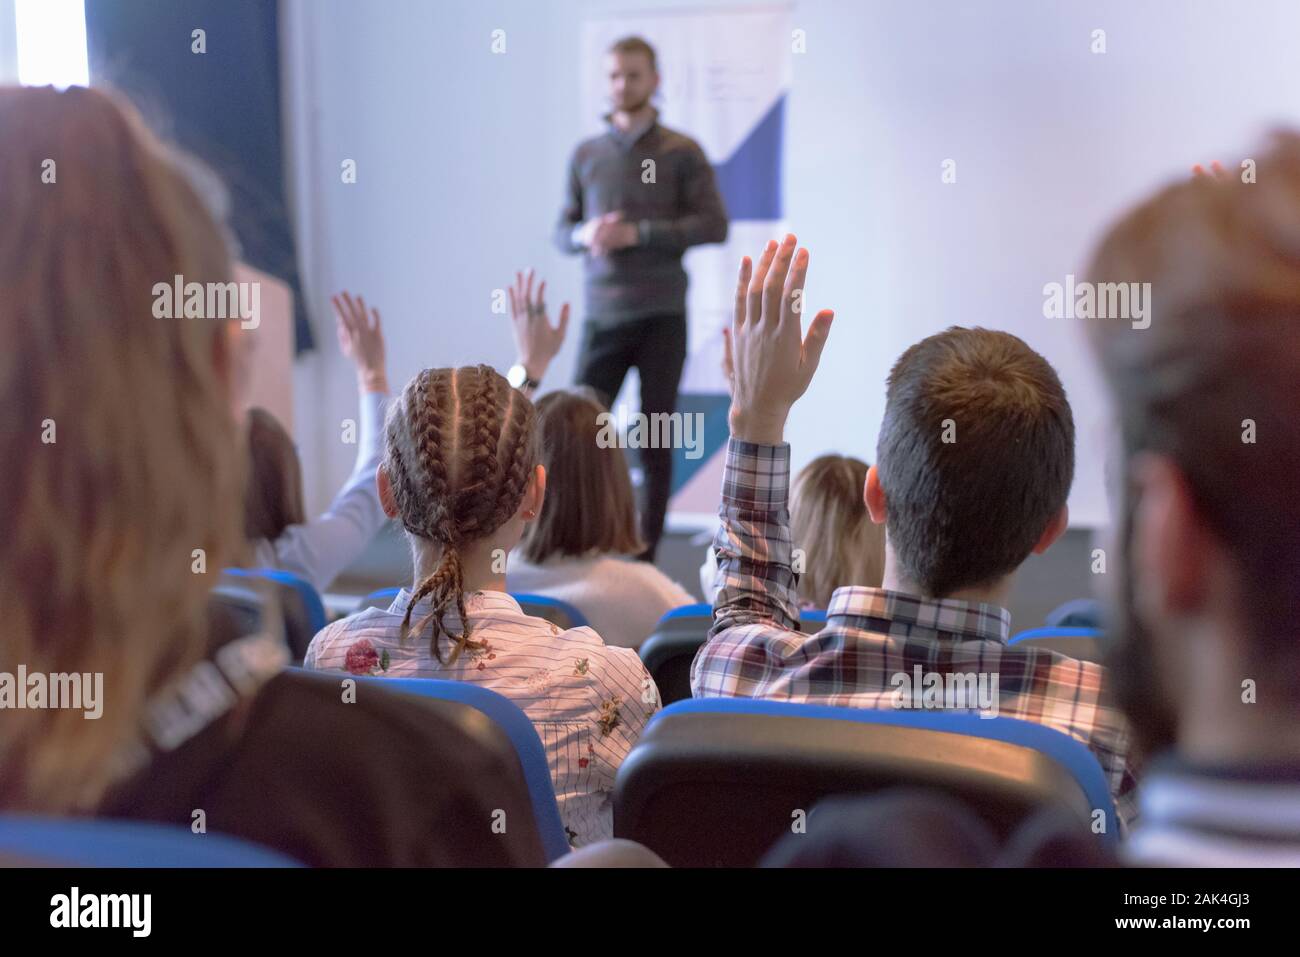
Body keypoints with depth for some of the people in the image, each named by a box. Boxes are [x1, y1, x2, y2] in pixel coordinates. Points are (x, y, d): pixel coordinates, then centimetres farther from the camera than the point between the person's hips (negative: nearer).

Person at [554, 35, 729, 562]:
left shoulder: (681, 152, 2)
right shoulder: (586, 154, 11)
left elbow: (714, 225, -6)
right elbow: (562, 231, 14)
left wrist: (638, 233, -14)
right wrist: (585, 235, -10)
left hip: (661, 316, -2)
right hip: (603, 315, 2)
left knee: (655, 439, 3)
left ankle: (645, 556, 9)